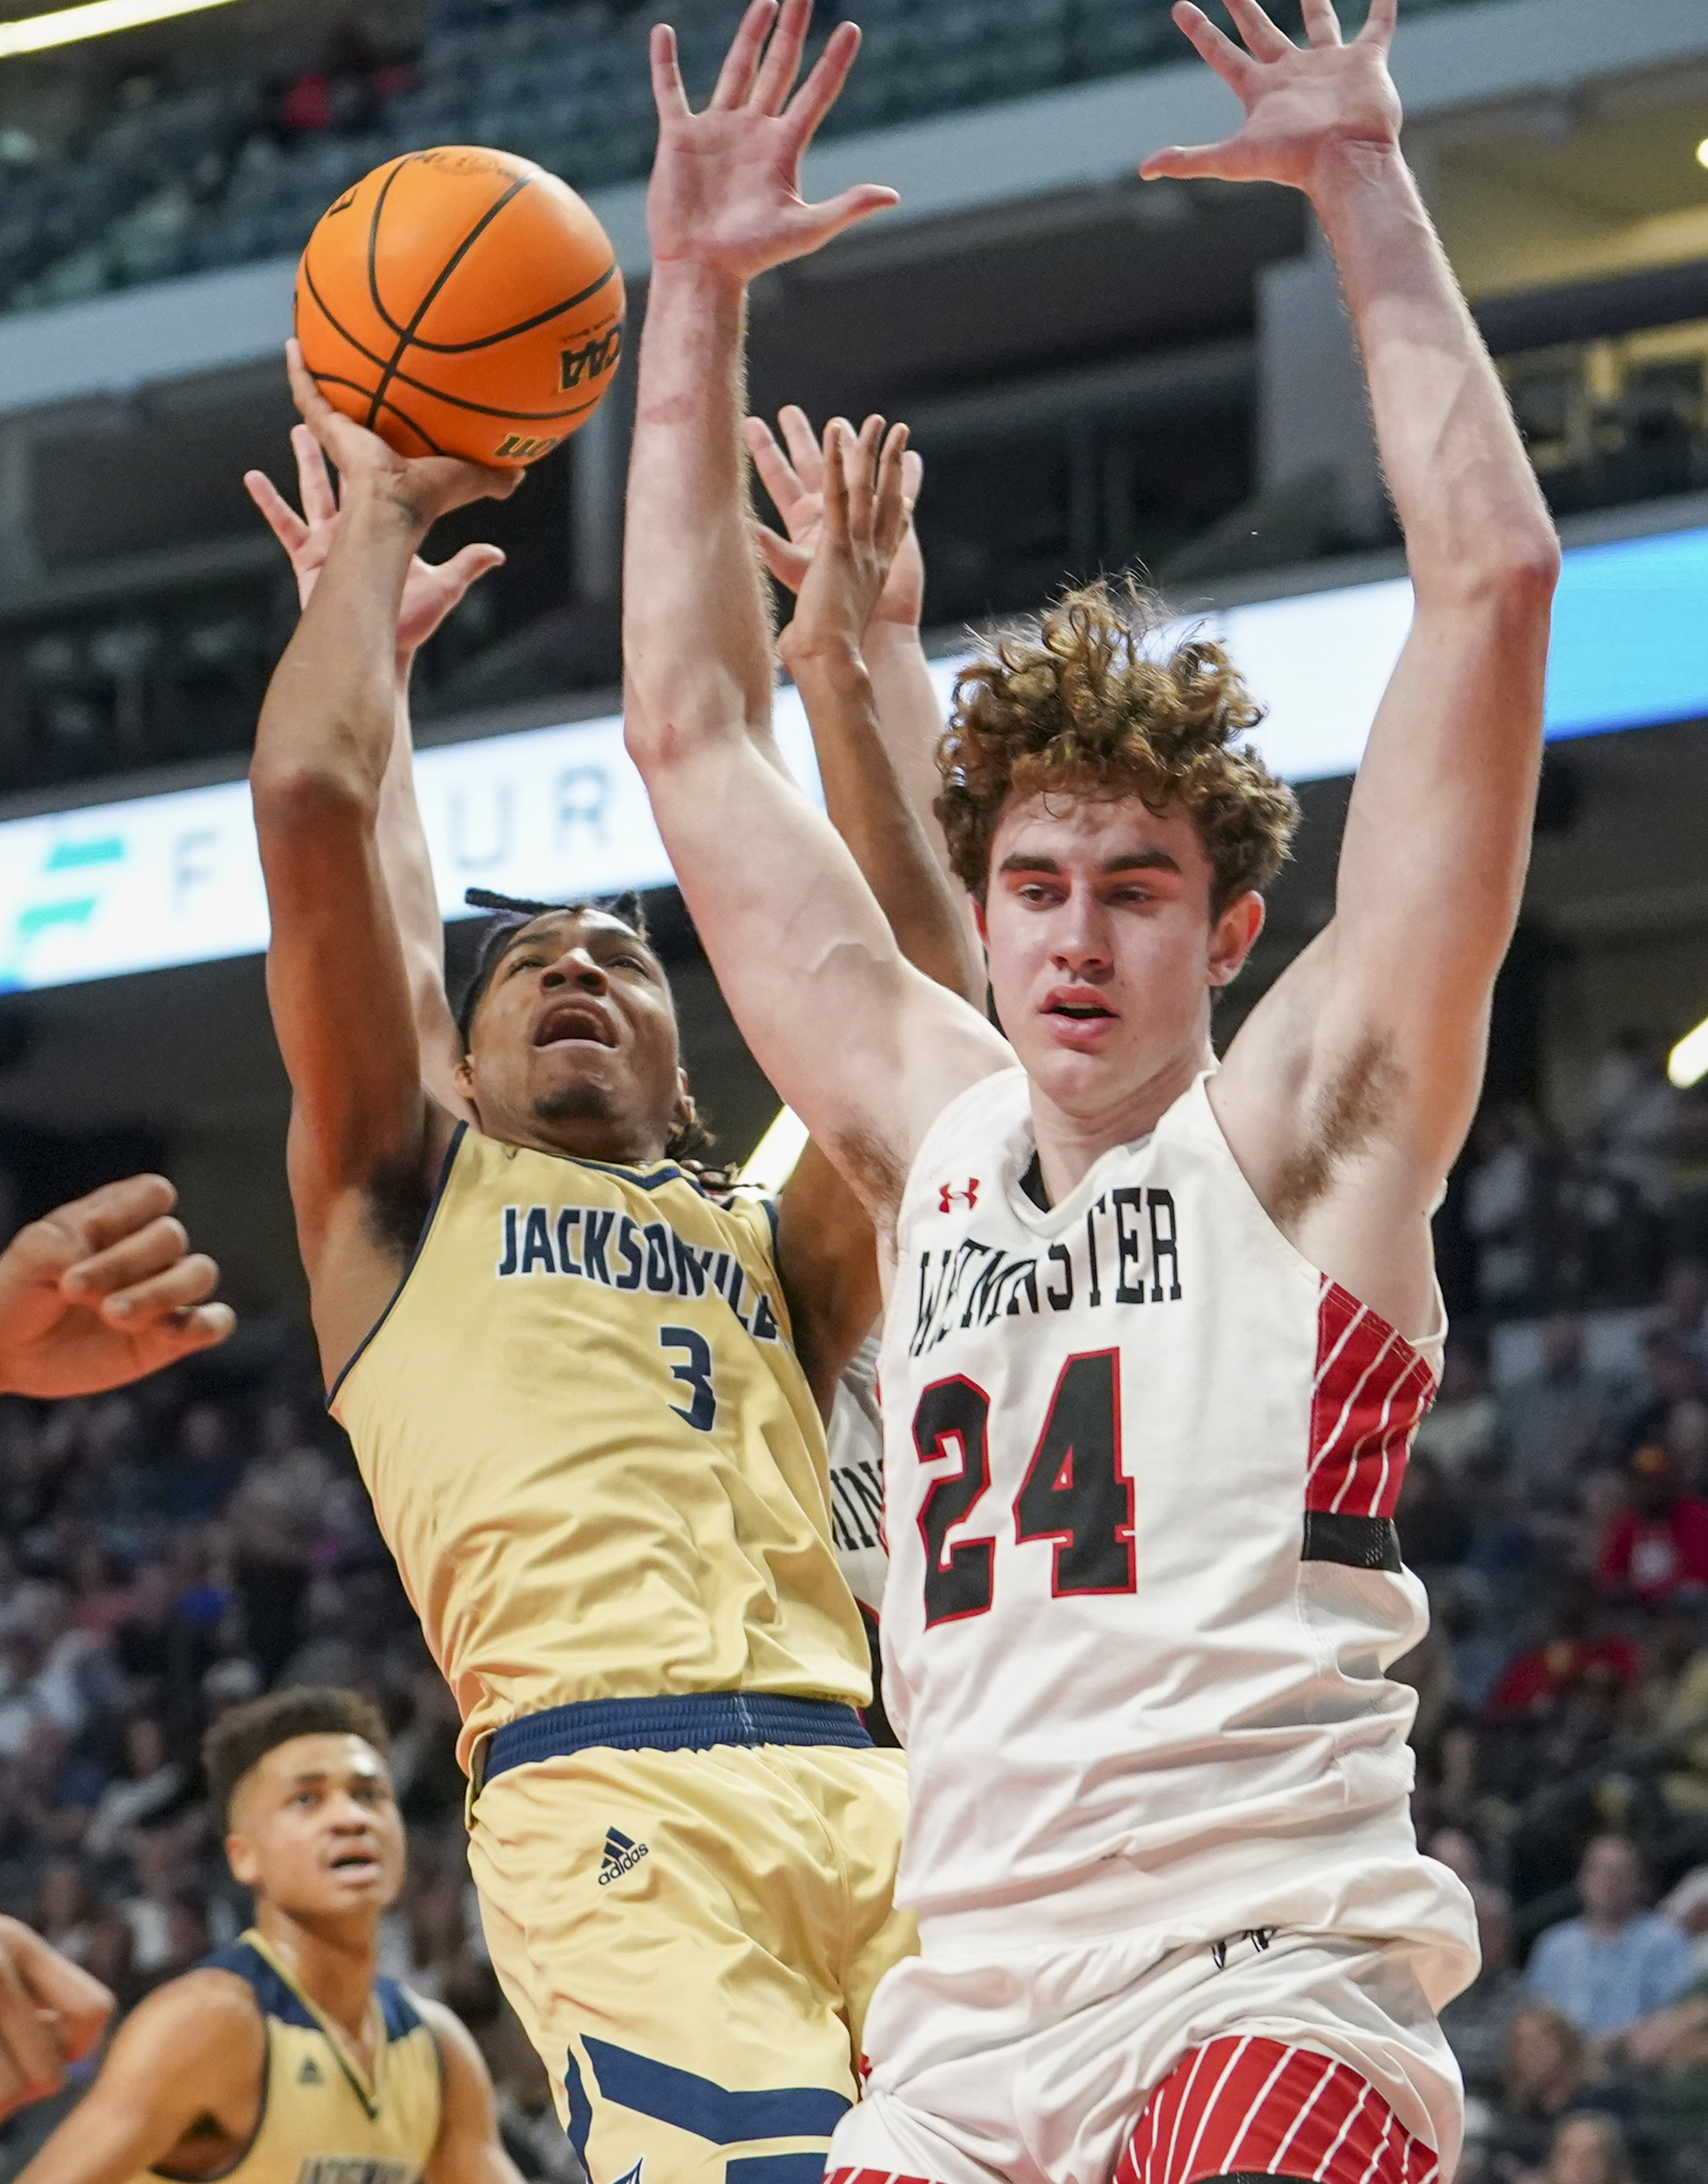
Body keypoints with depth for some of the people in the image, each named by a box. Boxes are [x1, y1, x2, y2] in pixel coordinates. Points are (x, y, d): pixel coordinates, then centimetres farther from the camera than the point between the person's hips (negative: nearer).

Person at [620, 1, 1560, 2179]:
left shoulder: (1301, 1121, 5)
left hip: (1264, 1987, -5)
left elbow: (1492, 583, -1)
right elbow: (691, 735, 25)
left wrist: (1365, 189, 3)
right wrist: (696, 302, 23)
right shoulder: (934, 1134, 19)